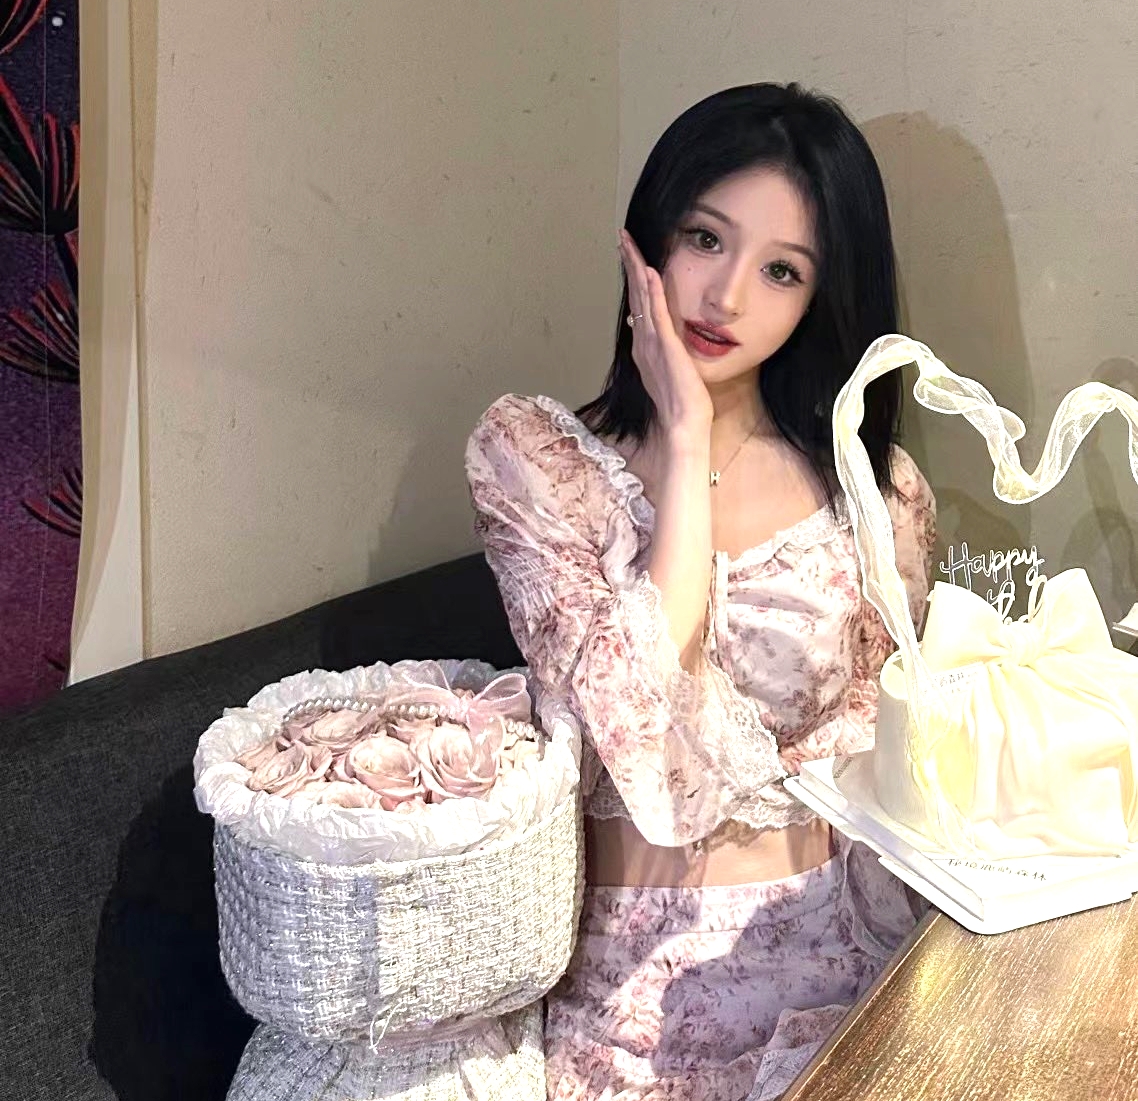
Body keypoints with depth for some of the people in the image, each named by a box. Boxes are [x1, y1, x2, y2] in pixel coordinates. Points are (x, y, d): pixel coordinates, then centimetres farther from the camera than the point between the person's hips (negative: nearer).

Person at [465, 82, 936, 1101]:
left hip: (827, 943, 2)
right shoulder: (532, 455, -3)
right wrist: (686, 442, -13)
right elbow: (635, 720, -15)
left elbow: (886, 723, 9)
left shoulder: (876, 491, 3)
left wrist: (721, 780, -8)